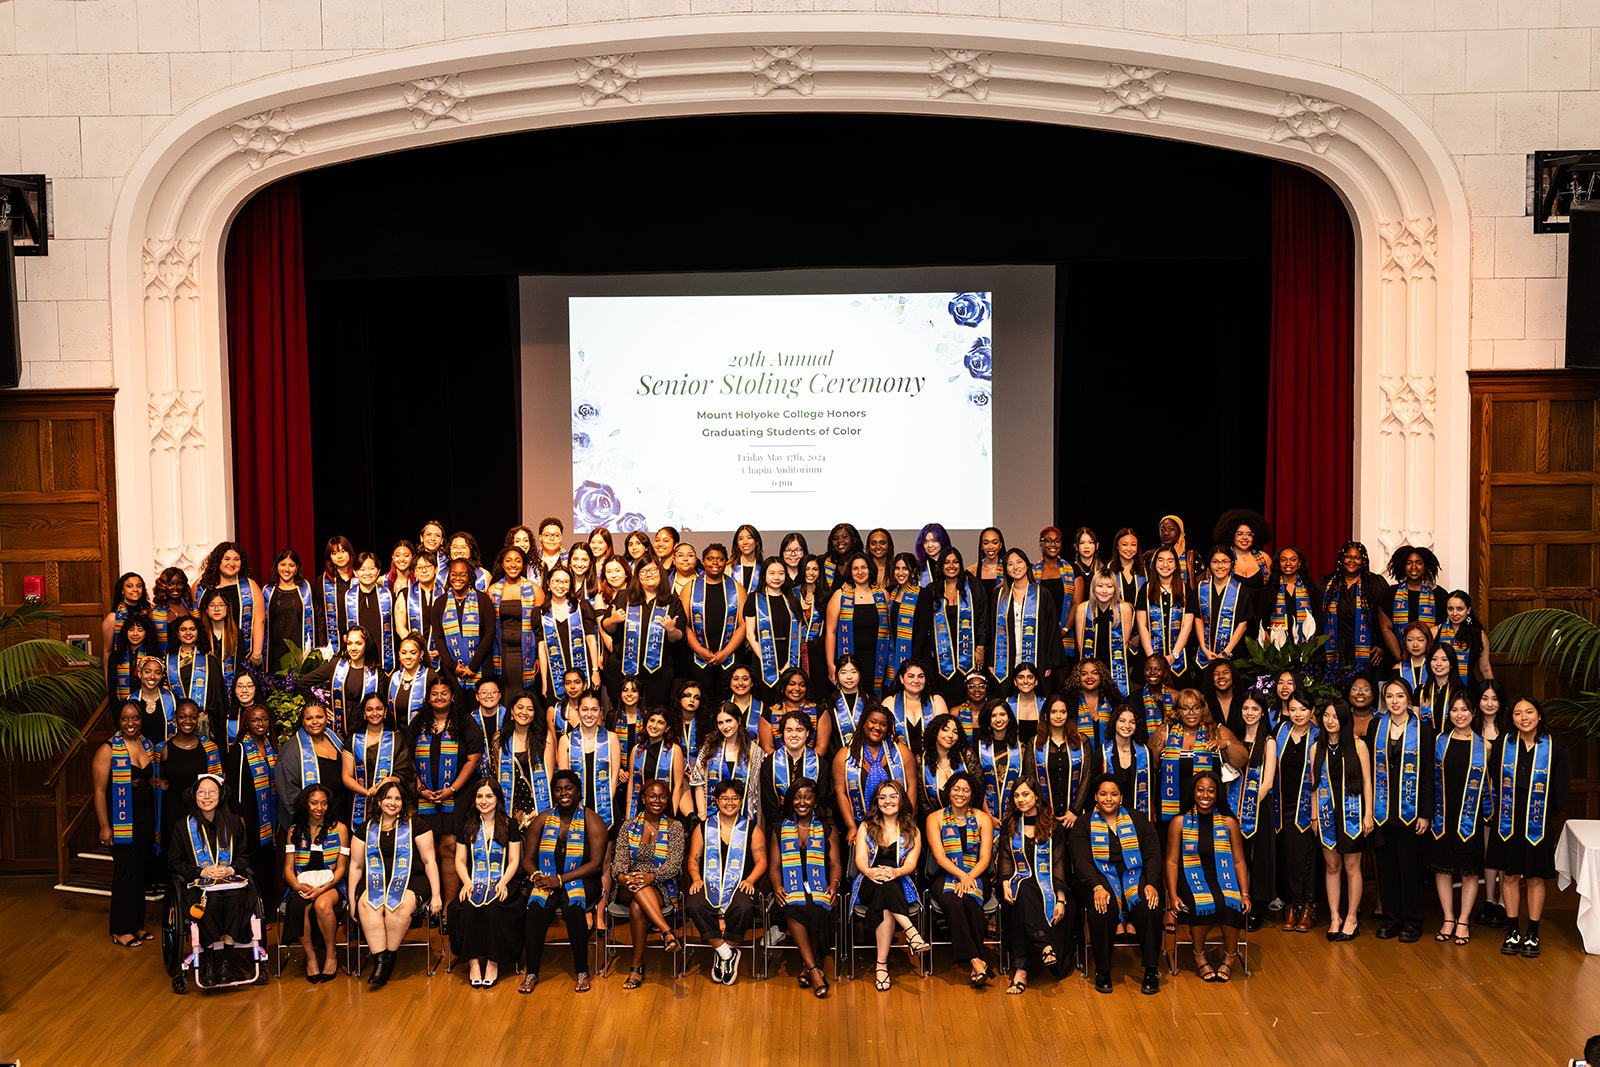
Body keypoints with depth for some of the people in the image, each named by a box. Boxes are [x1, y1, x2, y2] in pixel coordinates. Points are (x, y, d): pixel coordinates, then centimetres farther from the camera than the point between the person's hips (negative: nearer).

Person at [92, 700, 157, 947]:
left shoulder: (149, 746, 10)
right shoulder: (108, 750, -7)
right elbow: (99, 790, -9)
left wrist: (156, 820, 13)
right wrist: (104, 826, -13)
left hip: (146, 819, 5)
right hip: (121, 820, -5)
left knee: (142, 871, 9)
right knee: (126, 871, -4)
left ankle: (137, 924, 20)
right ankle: (121, 929, 7)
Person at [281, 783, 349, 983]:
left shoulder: (339, 829, 6)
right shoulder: (294, 831, 12)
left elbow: (341, 868, 2)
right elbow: (288, 867, 9)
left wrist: (322, 889, -15)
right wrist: (298, 886, -13)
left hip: (330, 884, -2)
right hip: (301, 885, 2)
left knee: (322, 904, -35)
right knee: (296, 906, -33)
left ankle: (331, 952, -12)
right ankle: (310, 956, -15)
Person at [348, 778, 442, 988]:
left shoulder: (416, 826, 8)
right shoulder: (366, 830, 16)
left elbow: (429, 861, 5)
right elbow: (356, 866, 17)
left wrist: (436, 895, -3)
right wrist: (352, 899, 9)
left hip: (410, 881, -2)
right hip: (375, 882, 2)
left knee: (400, 905, -34)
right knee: (366, 904, -31)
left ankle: (389, 957, -19)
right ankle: (379, 960, -33)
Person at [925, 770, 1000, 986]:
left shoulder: (983, 819, 8)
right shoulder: (935, 819, 7)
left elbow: (985, 858, 0)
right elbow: (939, 856, -4)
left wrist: (969, 878, -19)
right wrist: (961, 876, -20)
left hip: (976, 877, 0)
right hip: (946, 876, 0)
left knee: (968, 898, -35)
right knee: (952, 901, -34)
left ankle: (974, 961, -32)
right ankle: (977, 961, -36)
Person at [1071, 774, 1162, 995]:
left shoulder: (1137, 819, 12)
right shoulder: (1084, 824, 7)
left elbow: (1153, 855, 5)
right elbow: (1081, 861, -4)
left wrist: (1151, 883, -13)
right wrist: (1097, 887, -22)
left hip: (1135, 875, 1)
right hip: (1099, 877, -1)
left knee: (1148, 905, -30)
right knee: (1102, 908, -33)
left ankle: (1151, 971, -17)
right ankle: (1103, 971, -19)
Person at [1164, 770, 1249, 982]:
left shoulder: (1228, 822, 9)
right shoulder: (1180, 823, 6)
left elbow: (1239, 861, 8)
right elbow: (1172, 861, 3)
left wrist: (1245, 893, -6)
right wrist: (1173, 895, -10)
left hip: (1223, 878, 1)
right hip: (1192, 877, -1)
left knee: (1231, 905, -31)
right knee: (1203, 905, -32)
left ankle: (1229, 958, -6)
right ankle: (1199, 957, -8)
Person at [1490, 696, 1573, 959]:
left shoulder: (1555, 749, -5)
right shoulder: (1502, 745, -1)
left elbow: (1560, 792, 1)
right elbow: (1493, 782, 8)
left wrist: (1544, 816, 0)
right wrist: (1500, 813, 4)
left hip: (1537, 826, -1)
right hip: (1507, 823, 1)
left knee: (1535, 879, 5)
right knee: (1510, 876, 7)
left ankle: (1532, 934, 17)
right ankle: (1513, 932, 18)